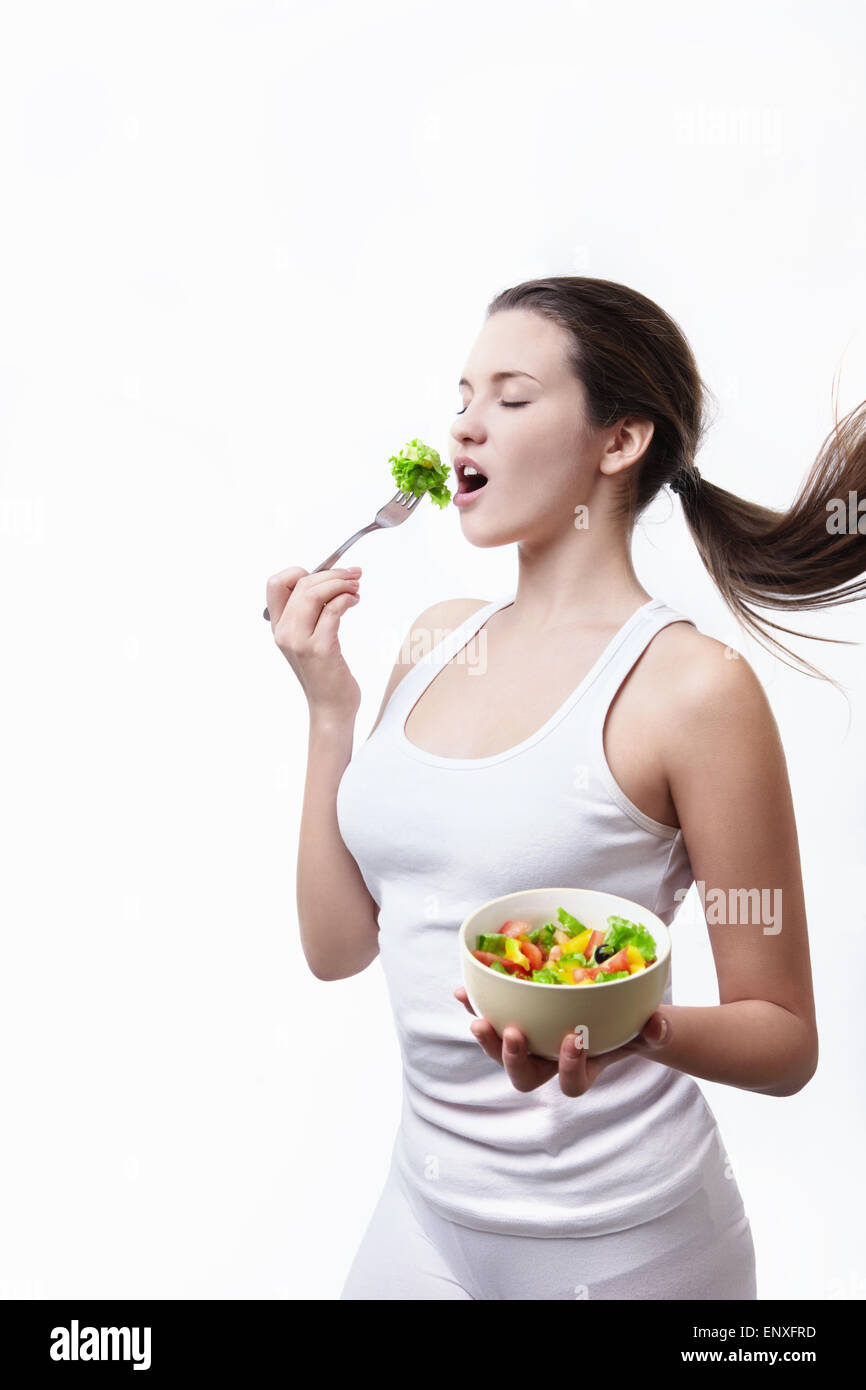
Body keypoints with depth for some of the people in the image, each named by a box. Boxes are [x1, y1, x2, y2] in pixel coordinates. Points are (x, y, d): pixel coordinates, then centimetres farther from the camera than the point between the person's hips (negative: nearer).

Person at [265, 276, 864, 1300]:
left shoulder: (693, 686, -17)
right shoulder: (437, 641, 1)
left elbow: (783, 1039, -10)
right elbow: (337, 945, 1)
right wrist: (328, 705, -6)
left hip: (617, 1239, -5)